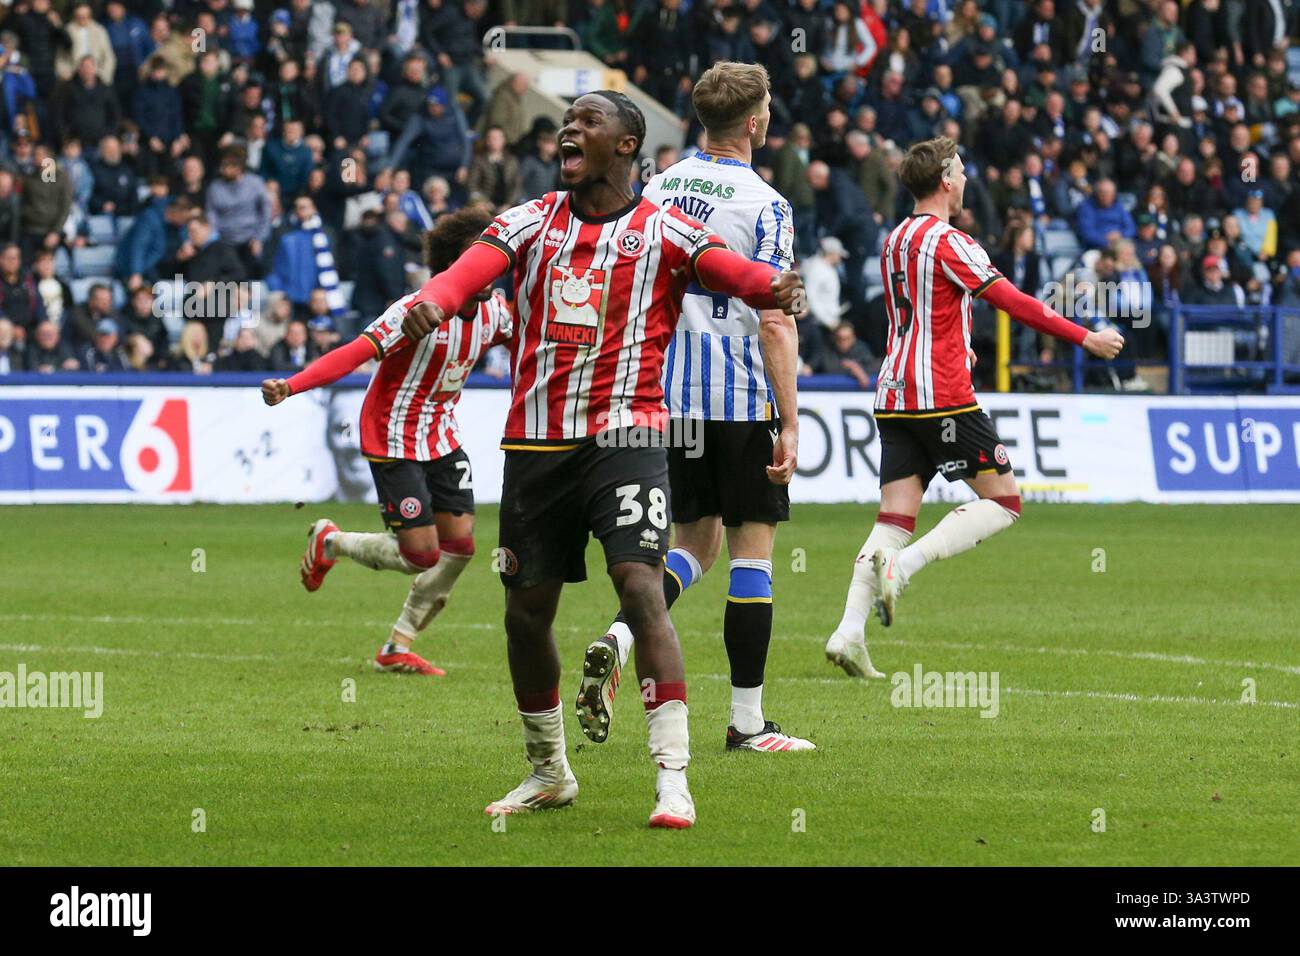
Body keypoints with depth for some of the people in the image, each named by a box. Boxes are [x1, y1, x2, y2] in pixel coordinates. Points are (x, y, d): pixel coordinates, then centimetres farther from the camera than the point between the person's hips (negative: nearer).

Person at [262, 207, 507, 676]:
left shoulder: (493, 309, -3)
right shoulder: (417, 311, -26)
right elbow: (355, 353, -35)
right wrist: (291, 386, -48)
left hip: (442, 438, 7)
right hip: (395, 439, -7)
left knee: (459, 544, -1)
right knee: (421, 555, -10)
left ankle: (397, 648, 15)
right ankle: (330, 541, 19)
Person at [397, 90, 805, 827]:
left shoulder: (666, 233, 0)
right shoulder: (530, 222, 8)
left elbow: (735, 271, -16)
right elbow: (469, 271, -8)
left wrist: (776, 289, -40)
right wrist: (430, 302, -32)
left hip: (624, 434, -4)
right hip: (535, 439, 4)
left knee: (641, 585, -19)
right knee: (527, 607, 8)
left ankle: (674, 777, -19)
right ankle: (549, 772, 28)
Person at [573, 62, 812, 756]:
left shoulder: (657, 190, 7)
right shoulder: (766, 206, -10)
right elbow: (775, 322, -14)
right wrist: (789, 423, -12)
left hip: (670, 398, 6)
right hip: (743, 399, -6)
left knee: (694, 542, 17)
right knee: (751, 551, 2)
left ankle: (619, 639, -10)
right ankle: (747, 722, 4)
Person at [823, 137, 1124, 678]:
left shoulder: (894, 241, 15)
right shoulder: (947, 242, -10)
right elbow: (1014, 303, -12)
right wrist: (1086, 338, -7)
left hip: (894, 396, 8)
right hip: (942, 396, -8)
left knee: (895, 518, 4)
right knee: (1003, 501, 2)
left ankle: (849, 631, -9)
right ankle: (905, 563, -15)